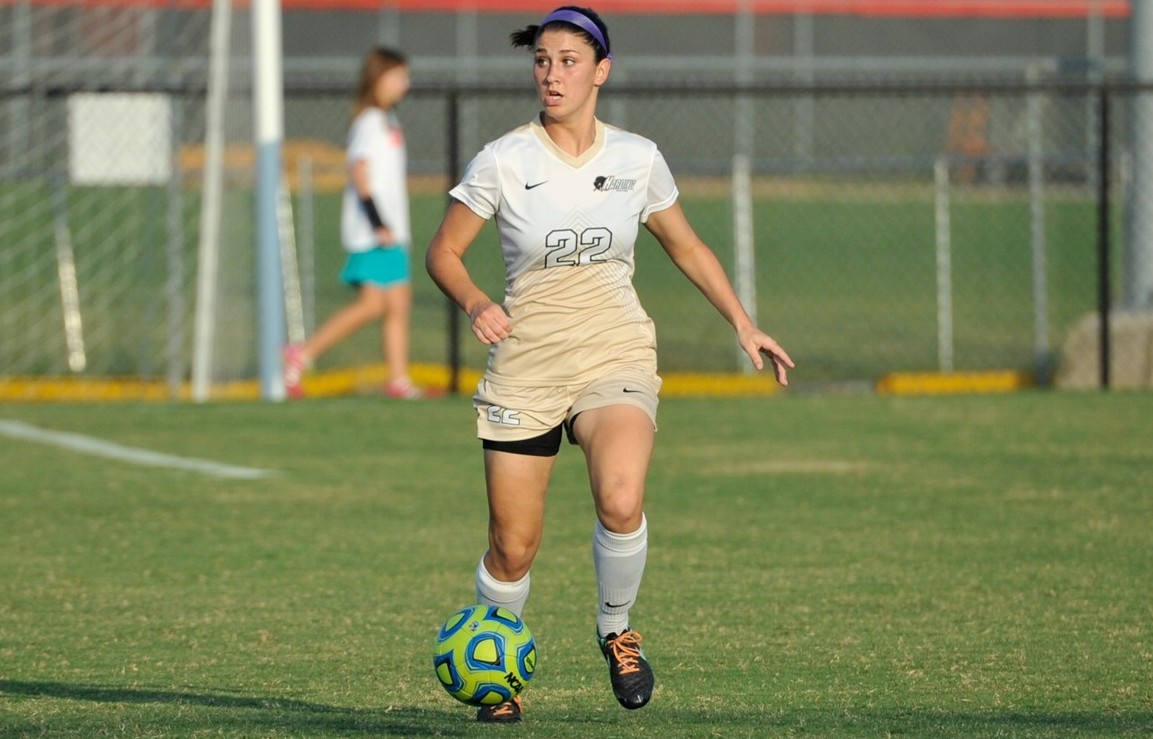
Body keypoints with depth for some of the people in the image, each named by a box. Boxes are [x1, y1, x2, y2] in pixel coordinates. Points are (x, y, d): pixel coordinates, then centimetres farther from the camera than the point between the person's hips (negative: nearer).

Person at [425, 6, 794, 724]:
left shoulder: (638, 158, 3)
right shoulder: (504, 161, -4)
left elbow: (687, 246, 18)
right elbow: (443, 252, 3)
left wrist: (745, 325, 13)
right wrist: (476, 303, -17)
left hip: (616, 354, 0)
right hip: (526, 361, 0)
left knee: (620, 503, -28)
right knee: (513, 549, -2)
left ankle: (618, 631, 0)